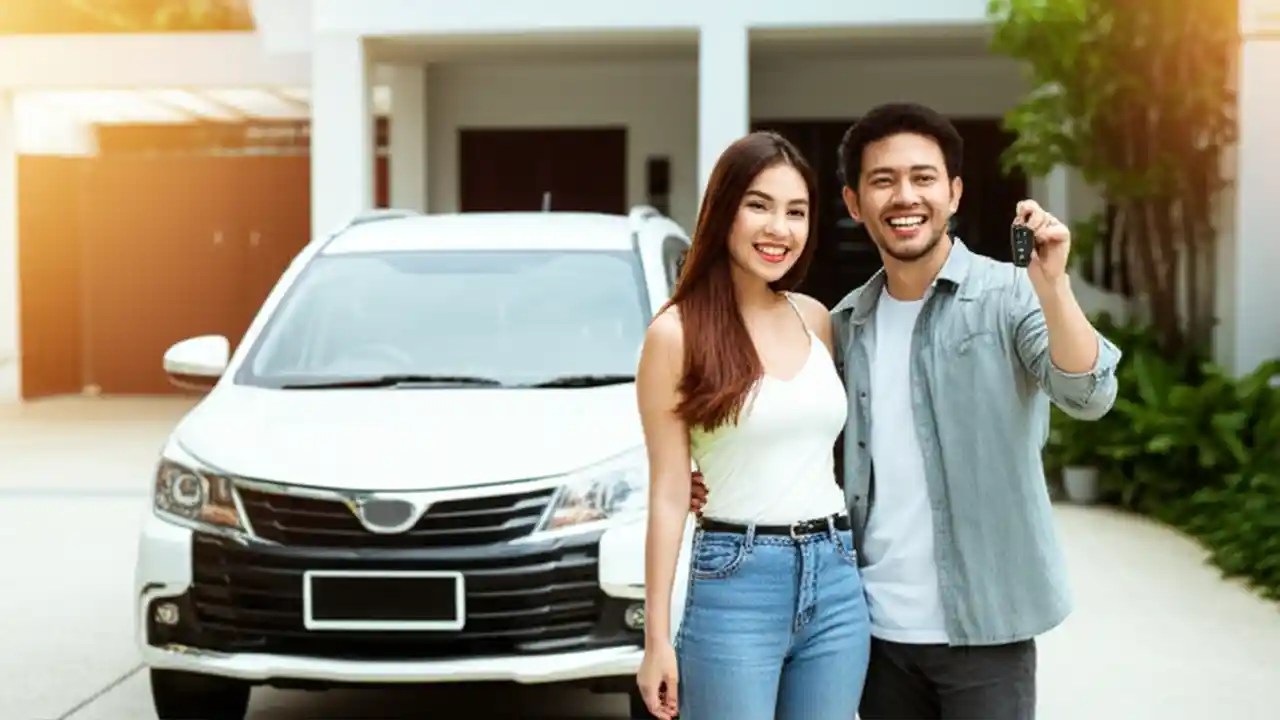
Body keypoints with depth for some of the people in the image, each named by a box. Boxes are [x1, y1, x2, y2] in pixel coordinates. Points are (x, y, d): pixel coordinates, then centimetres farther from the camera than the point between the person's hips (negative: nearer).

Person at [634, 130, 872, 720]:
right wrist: (657, 636, -7)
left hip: (836, 581, 5)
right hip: (735, 583, -5)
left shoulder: (816, 319, 8)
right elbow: (668, 494, -7)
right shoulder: (678, 332, -7)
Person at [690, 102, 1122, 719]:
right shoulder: (845, 324, 7)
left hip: (981, 624, -4)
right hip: (876, 624, 4)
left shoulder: (1008, 296, -7)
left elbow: (1089, 397, -20)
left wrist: (1053, 285, -35)